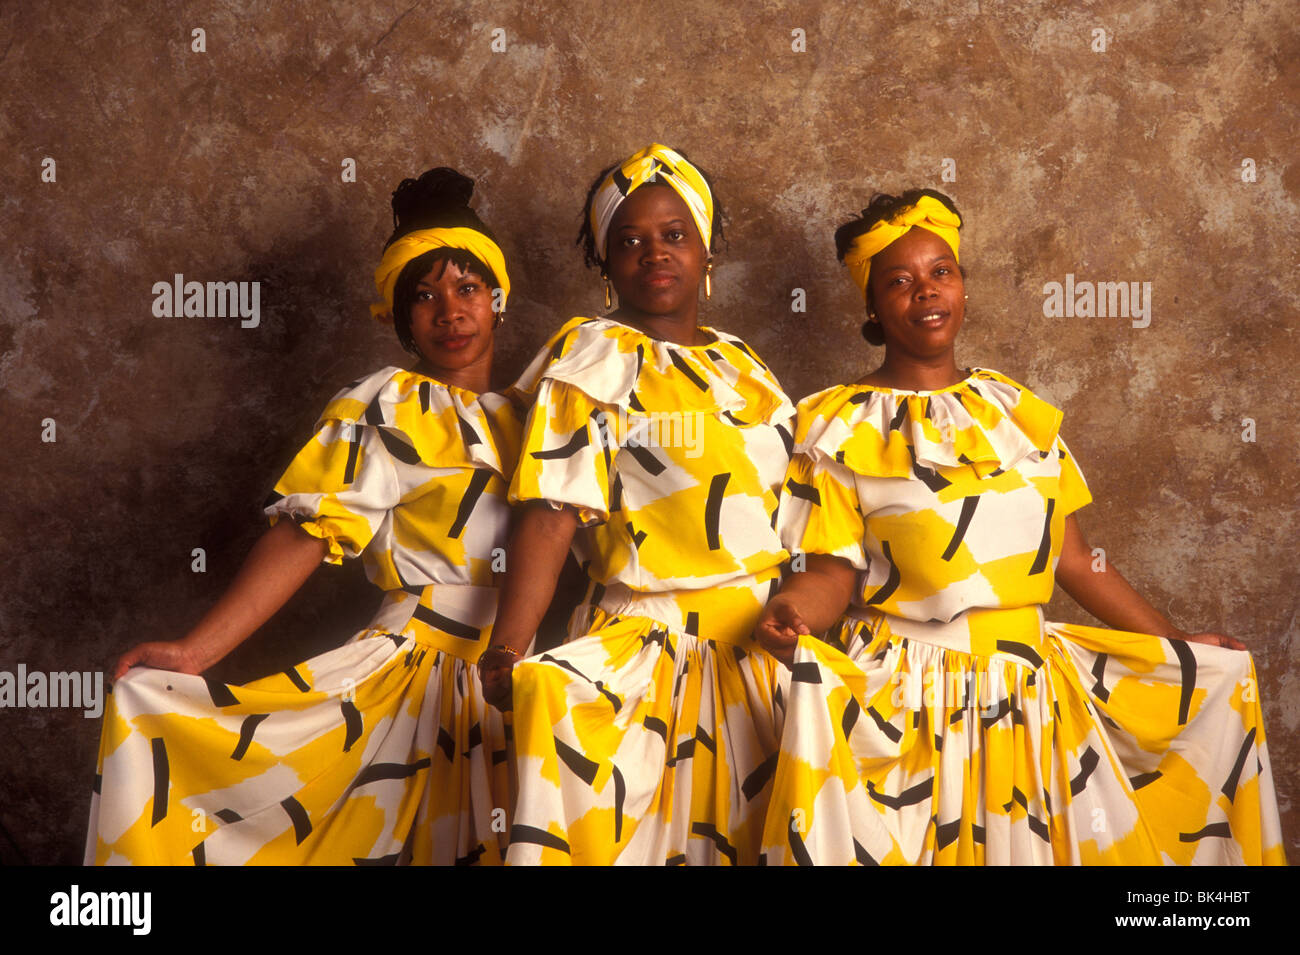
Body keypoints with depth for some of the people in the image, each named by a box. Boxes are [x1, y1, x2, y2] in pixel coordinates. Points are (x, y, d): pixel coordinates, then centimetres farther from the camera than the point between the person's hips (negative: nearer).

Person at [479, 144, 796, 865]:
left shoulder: (742, 365, 19)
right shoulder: (592, 358, 4)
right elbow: (553, 510, -8)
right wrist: (506, 649, -19)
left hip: (766, 639, 5)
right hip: (647, 636, -4)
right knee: (561, 703, -32)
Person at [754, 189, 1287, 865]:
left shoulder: (1018, 411, 10)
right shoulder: (840, 427, -1)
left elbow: (1070, 556, 12)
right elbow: (833, 569, -8)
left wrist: (1176, 644, 12)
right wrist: (791, 613, -30)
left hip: (1033, 690, 4)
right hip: (902, 696, -4)